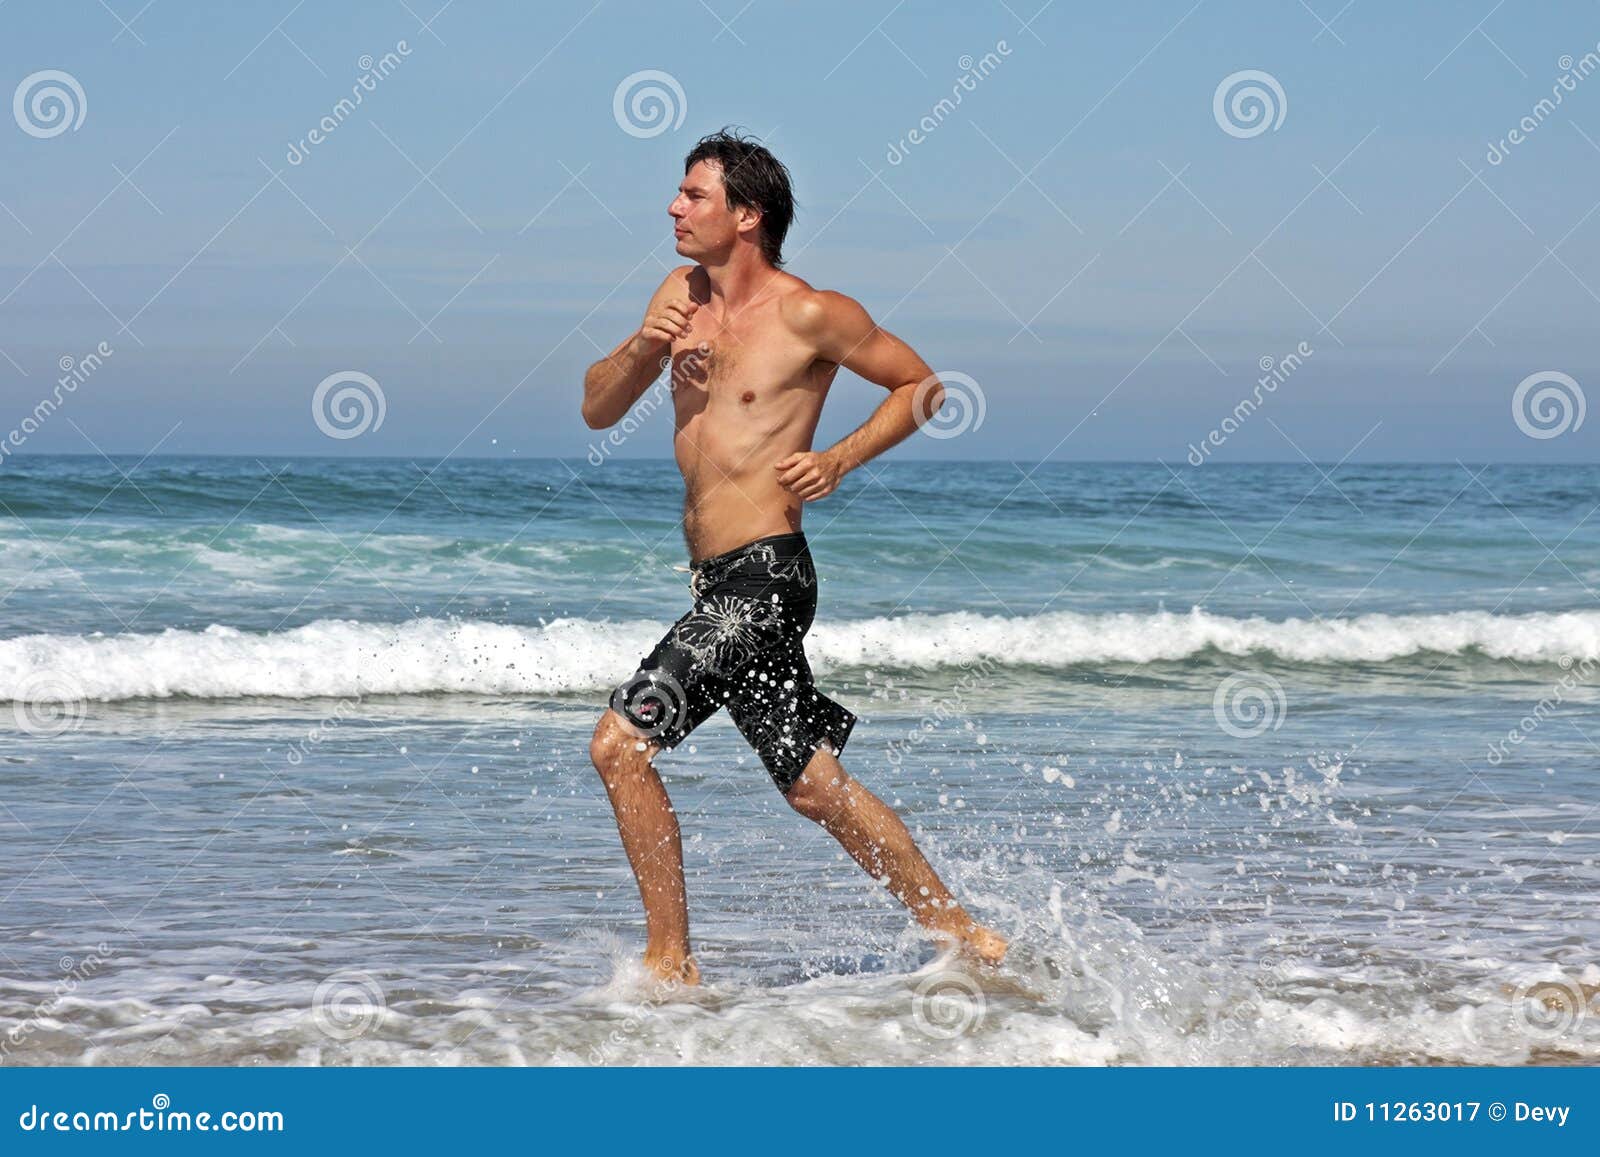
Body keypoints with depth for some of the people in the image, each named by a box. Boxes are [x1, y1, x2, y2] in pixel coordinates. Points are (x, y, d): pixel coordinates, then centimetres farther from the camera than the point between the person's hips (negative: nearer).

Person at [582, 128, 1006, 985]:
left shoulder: (808, 316, -8)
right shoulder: (684, 293, 12)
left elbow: (921, 385, 2)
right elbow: (597, 410, 13)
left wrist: (840, 461, -11)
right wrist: (642, 350, -7)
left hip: (762, 576, -8)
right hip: (720, 584, 8)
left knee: (621, 740, -16)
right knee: (814, 786, 12)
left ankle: (669, 963, -9)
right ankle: (964, 939, 22)